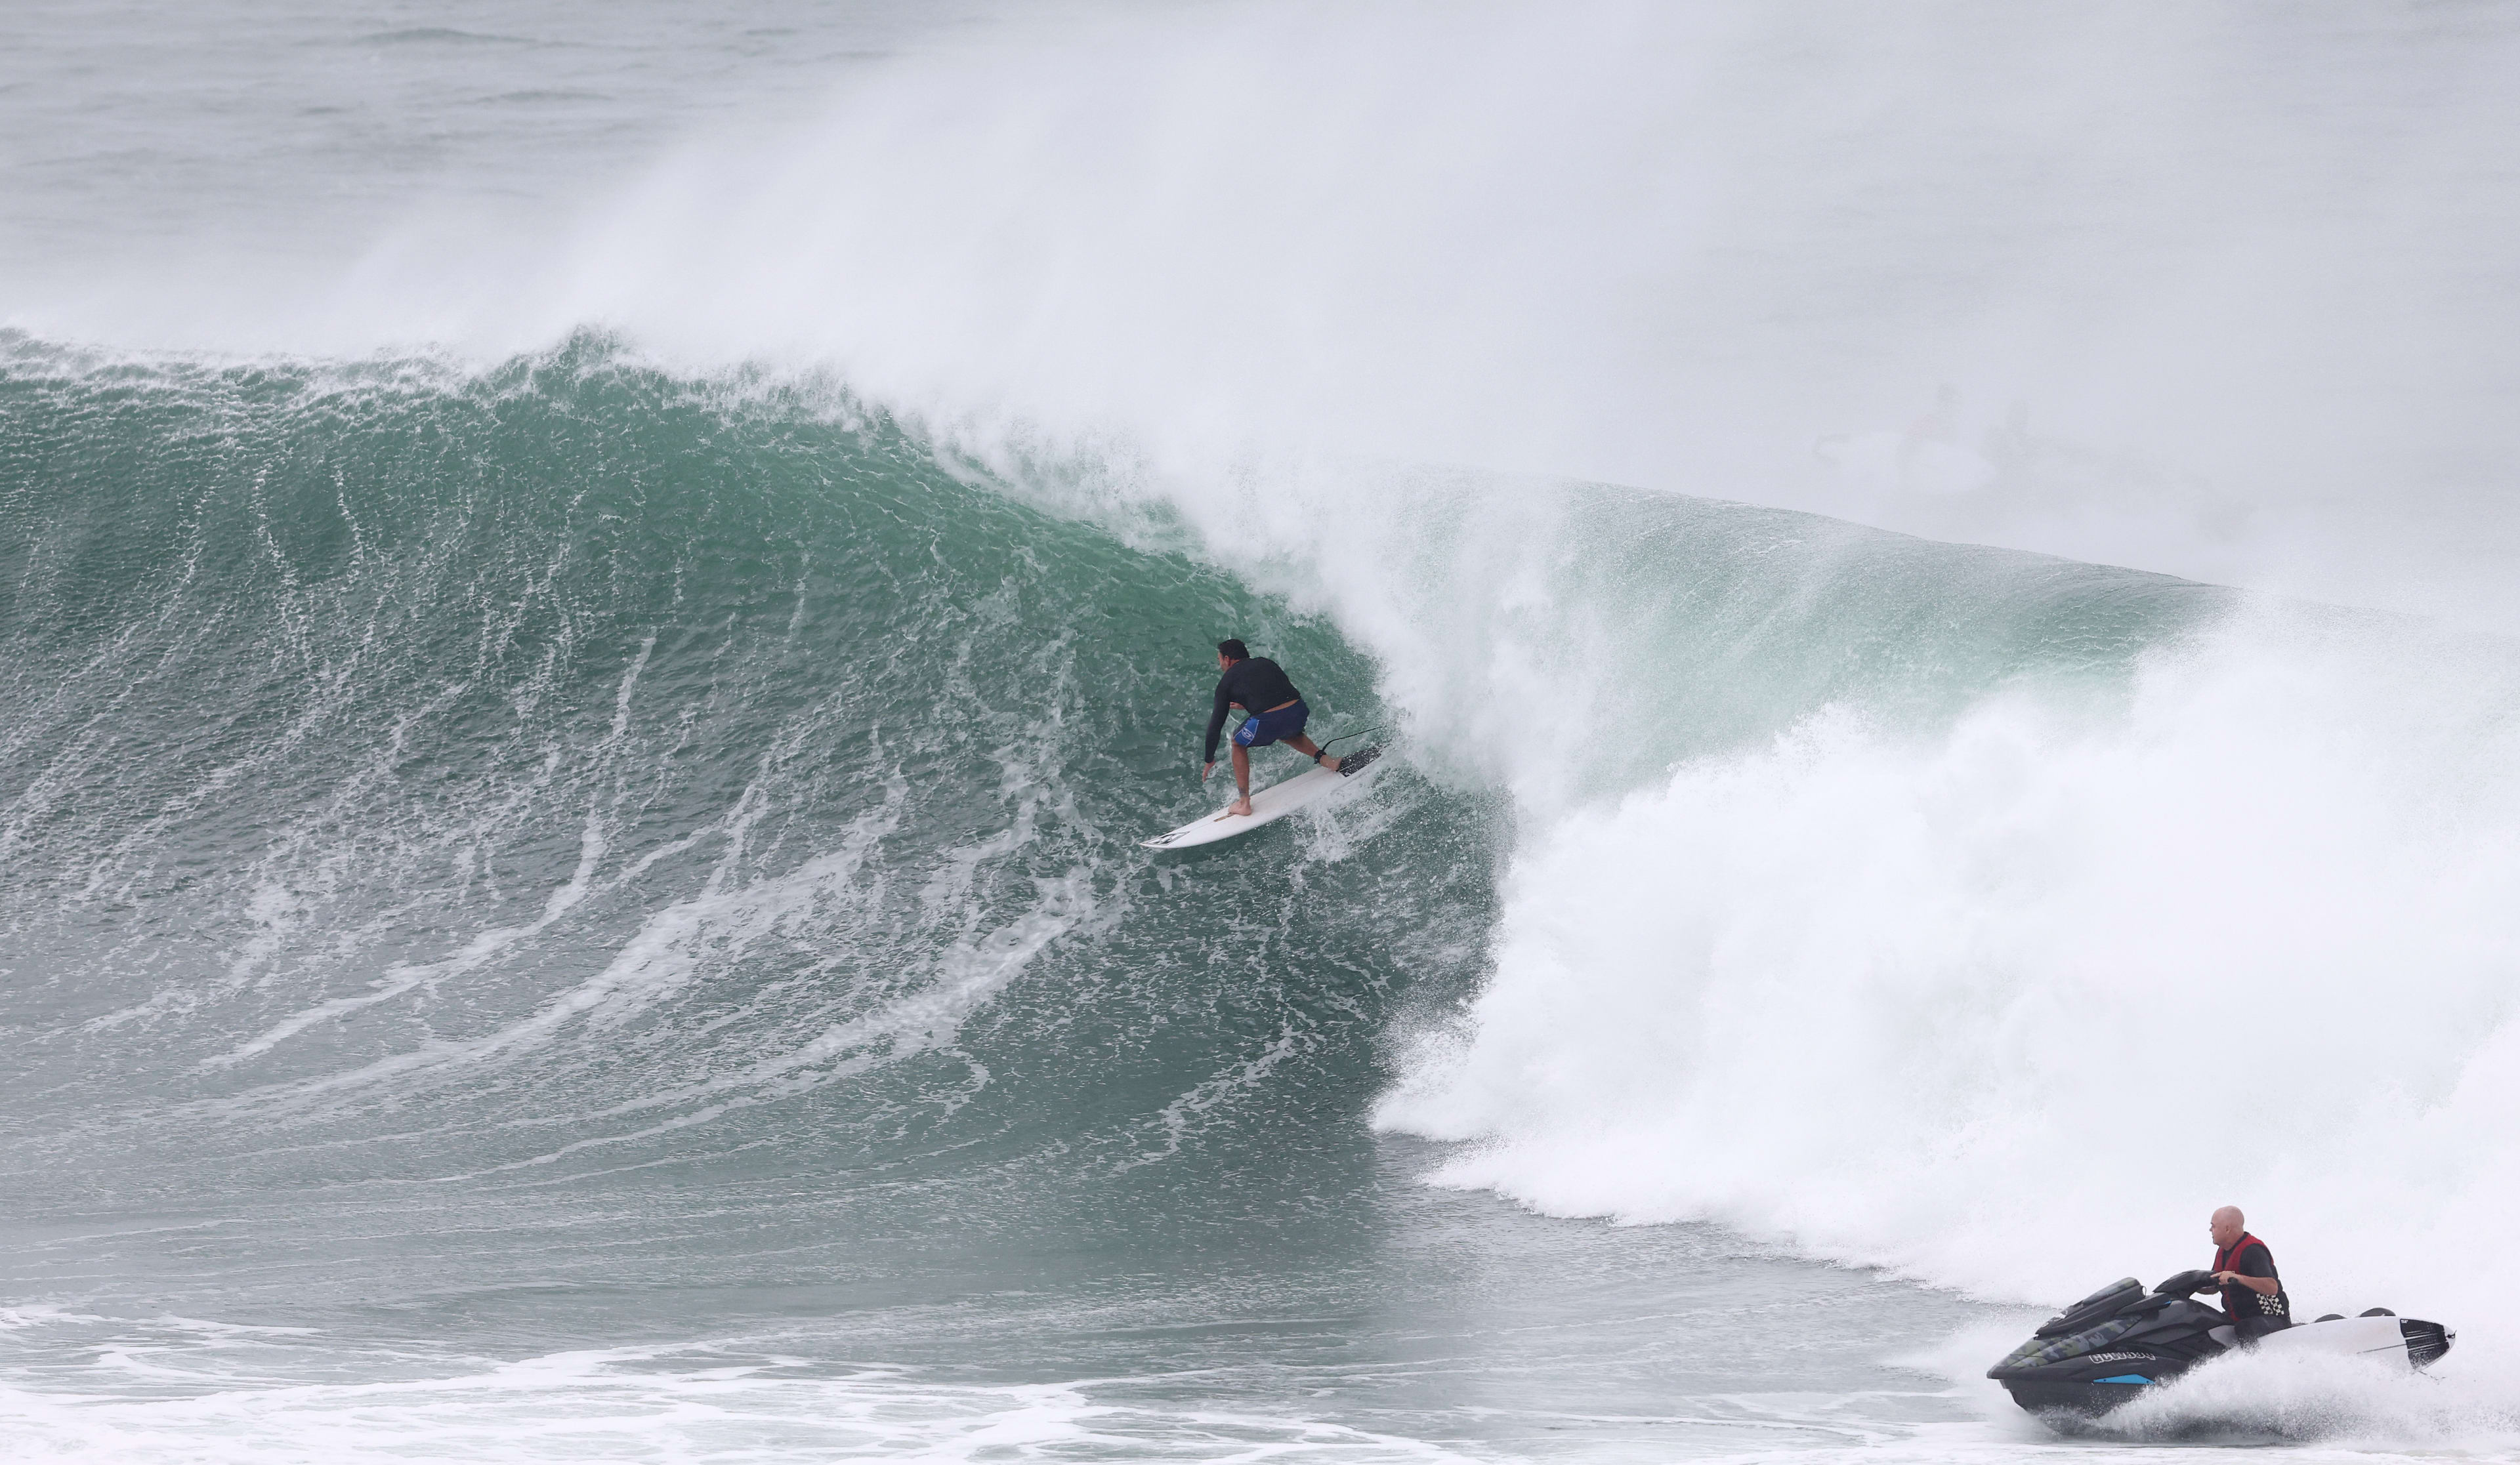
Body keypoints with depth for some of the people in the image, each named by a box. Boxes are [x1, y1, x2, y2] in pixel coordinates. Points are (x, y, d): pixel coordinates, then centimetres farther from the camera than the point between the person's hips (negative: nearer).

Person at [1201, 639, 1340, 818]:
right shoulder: (1265, 663, 25)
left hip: (1269, 722, -5)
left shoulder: (1227, 681, 14)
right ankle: (1325, 759, 24)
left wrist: (1209, 761, 26)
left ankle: (1244, 803, 23)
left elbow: (1216, 724, 15)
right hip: (1300, 714, 5)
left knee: (1239, 743, 26)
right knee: (1285, 734, 41)